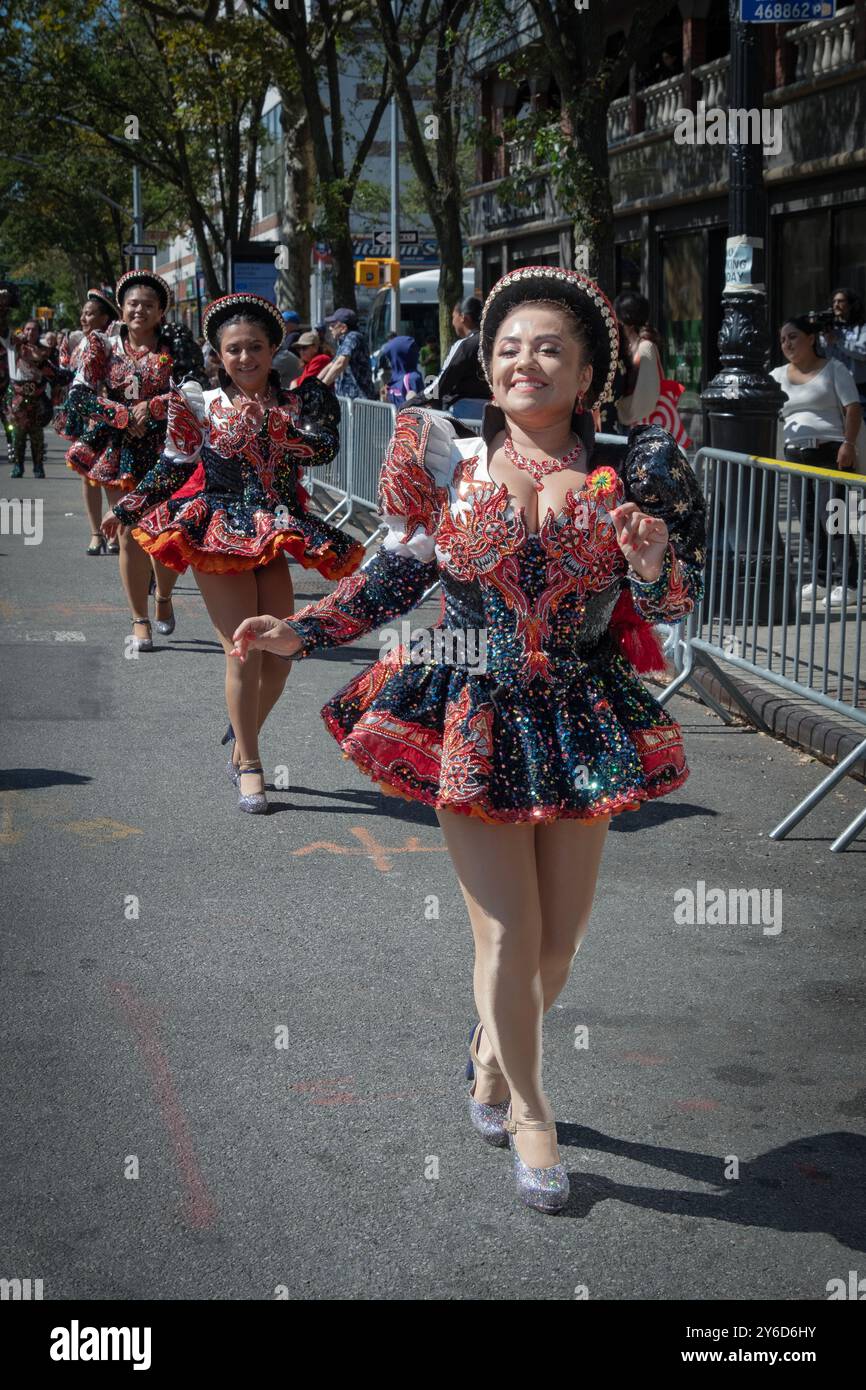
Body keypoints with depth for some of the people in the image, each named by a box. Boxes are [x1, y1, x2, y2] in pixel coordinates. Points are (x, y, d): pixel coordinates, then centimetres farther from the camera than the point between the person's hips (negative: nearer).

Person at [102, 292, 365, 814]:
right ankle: (248, 764, 5)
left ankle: (243, 743, 27)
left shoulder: (296, 403, 4)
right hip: (218, 535, -3)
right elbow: (174, 466, 5)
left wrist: (265, 424, -18)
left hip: (275, 536, 3)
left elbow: (326, 447, -14)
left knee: (279, 654, 3)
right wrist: (127, 509, 3)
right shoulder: (202, 404, 1)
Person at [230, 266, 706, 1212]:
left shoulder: (631, 472, -4)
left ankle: (493, 1059, 43)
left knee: (562, 933, 12)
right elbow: (396, 577, 5)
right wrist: (299, 631, -1)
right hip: (471, 718, -1)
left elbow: (674, 607, -1)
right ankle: (528, 1110, 24)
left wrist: (652, 563, -21)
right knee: (509, 936, 0)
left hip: (581, 722, 2)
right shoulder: (448, 460, -3)